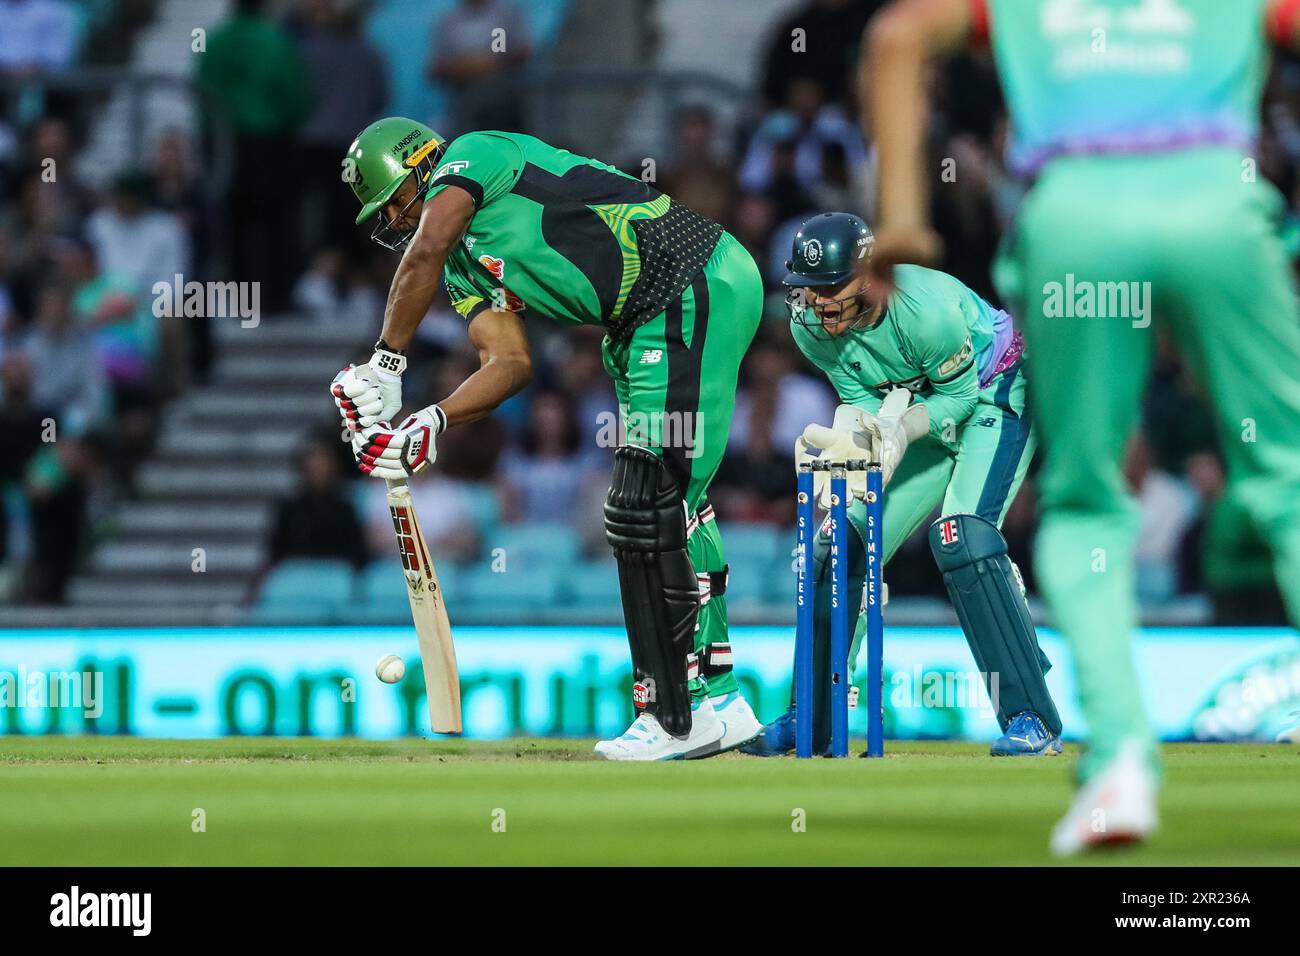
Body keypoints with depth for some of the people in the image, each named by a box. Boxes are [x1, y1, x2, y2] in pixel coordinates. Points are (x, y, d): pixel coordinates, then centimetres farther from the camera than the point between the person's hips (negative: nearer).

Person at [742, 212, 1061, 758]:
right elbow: (862, 402, -6)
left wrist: (900, 433, -38)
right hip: (922, 412, 7)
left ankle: (1031, 718, -26)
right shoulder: (810, 324, -16)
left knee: (961, 536, -28)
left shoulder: (924, 309, -35)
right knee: (842, 541, 2)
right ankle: (808, 721, 15)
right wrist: (844, 441, -28)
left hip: (993, 398, -7)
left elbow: (959, 395, -21)